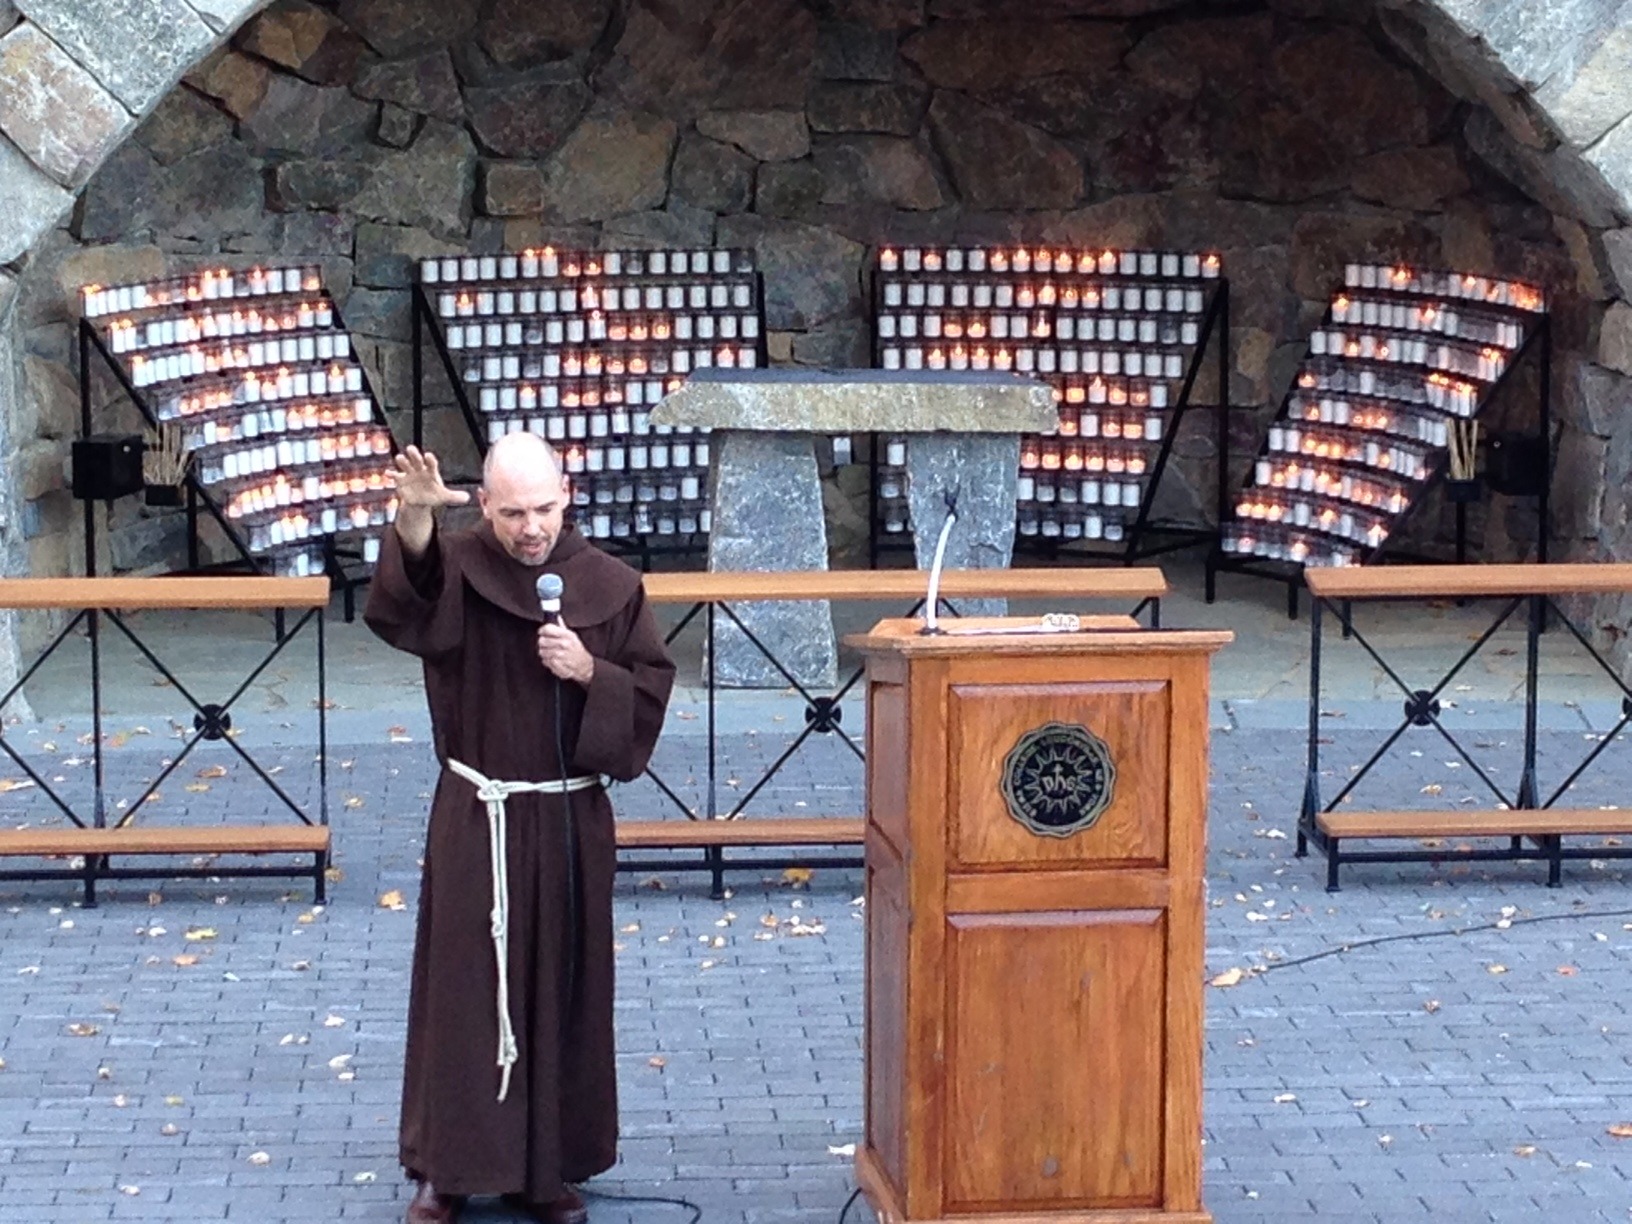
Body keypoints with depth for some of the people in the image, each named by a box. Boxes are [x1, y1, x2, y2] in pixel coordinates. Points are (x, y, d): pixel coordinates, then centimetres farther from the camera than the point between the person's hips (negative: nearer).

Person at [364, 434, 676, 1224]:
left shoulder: (610, 586, 0)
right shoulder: (453, 569, -7)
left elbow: (651, 692, 4)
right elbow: (399, 600, -31)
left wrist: (591, 674, -16)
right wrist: (413, 521, -50)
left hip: (571, 824, 2)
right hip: (476, 821, -2)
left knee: (563, 995, 9)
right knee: (462, 991, 3)